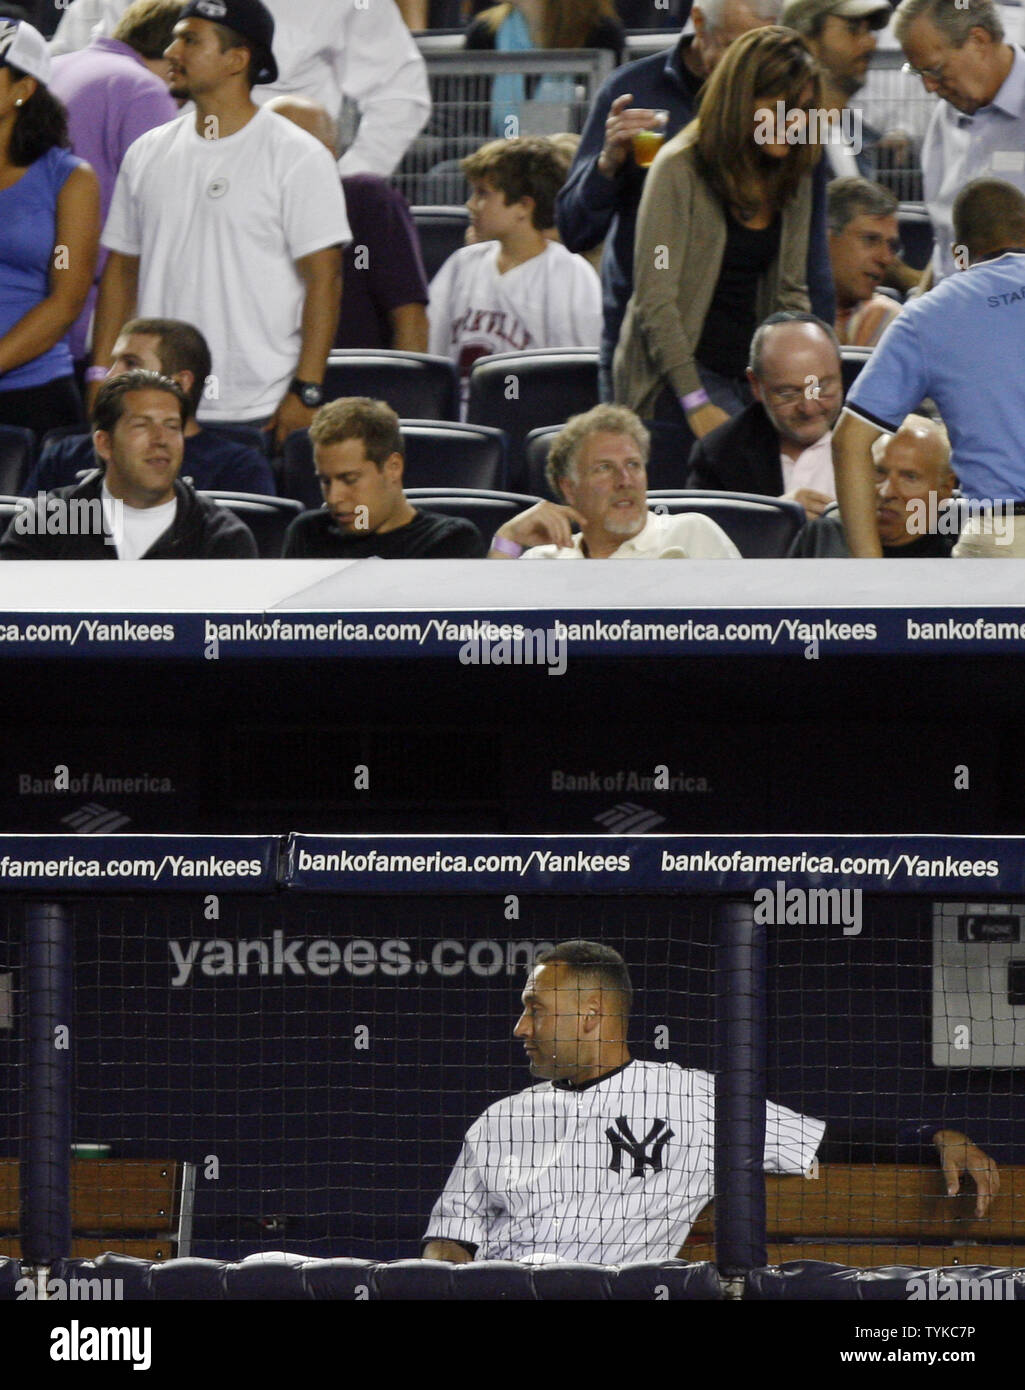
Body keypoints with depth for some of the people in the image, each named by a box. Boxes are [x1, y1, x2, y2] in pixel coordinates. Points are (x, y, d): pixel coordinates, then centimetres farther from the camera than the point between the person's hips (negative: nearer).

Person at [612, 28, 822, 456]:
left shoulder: (791, 174, 10)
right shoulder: (679, 168, -9)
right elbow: (655, 301, -12)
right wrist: (696, 404, -17)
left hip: (752, 370, 6)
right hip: (675, 372, -6)